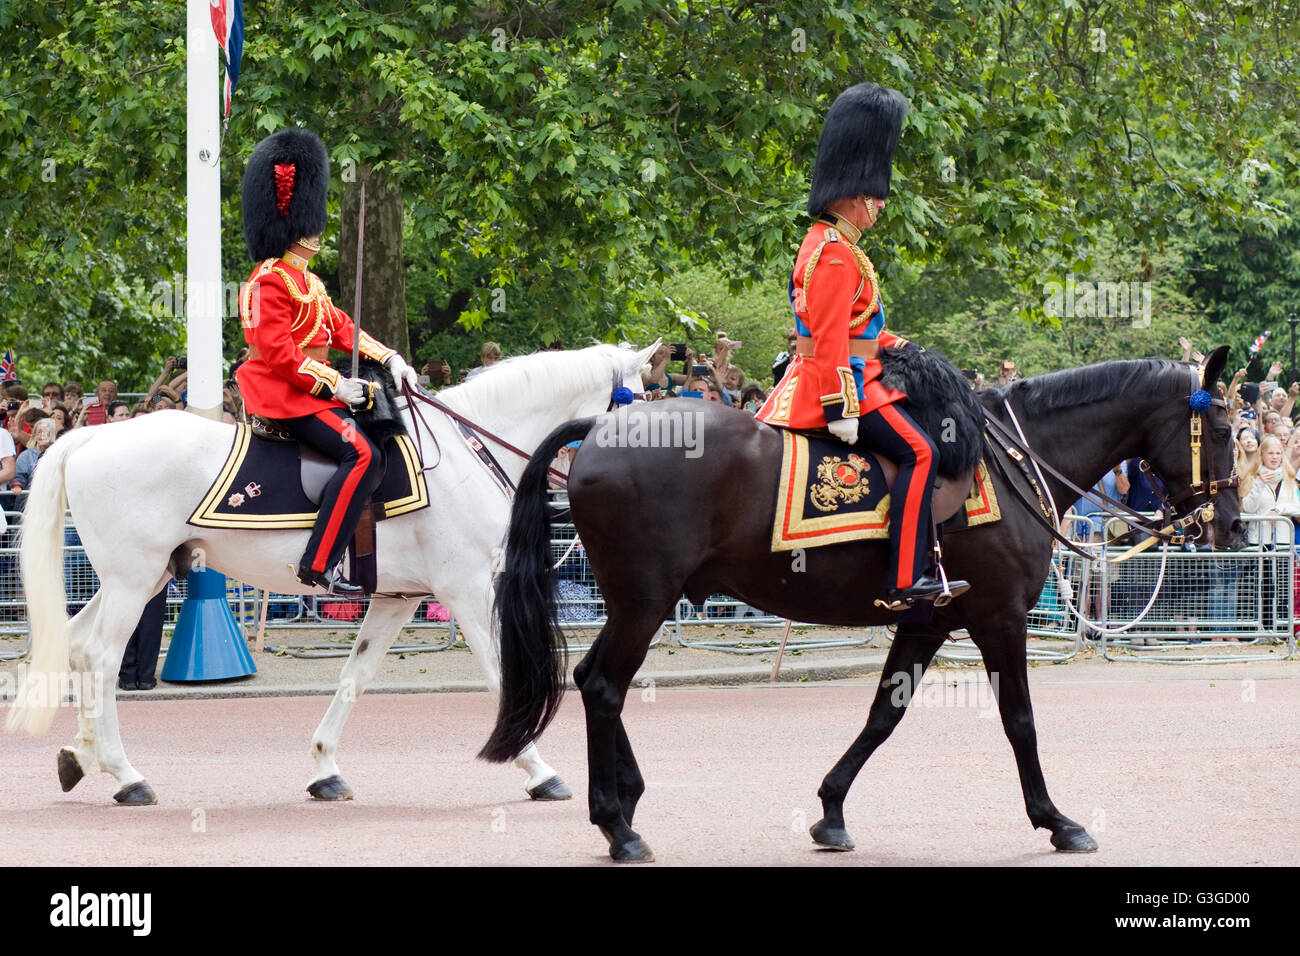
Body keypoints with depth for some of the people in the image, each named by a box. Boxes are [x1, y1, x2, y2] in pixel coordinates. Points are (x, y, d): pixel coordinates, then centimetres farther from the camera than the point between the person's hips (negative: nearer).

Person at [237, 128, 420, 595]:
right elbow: (277, 352, -21)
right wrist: (335, 384, -21)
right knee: (362, 455, -25)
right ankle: (319, 565, -30)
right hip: (284, 395, -11)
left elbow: (340, 326, 19)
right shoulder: (269, 282, -15)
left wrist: (390, 358, 7)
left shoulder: (307, 282, 18)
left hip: (314, 393, 11)